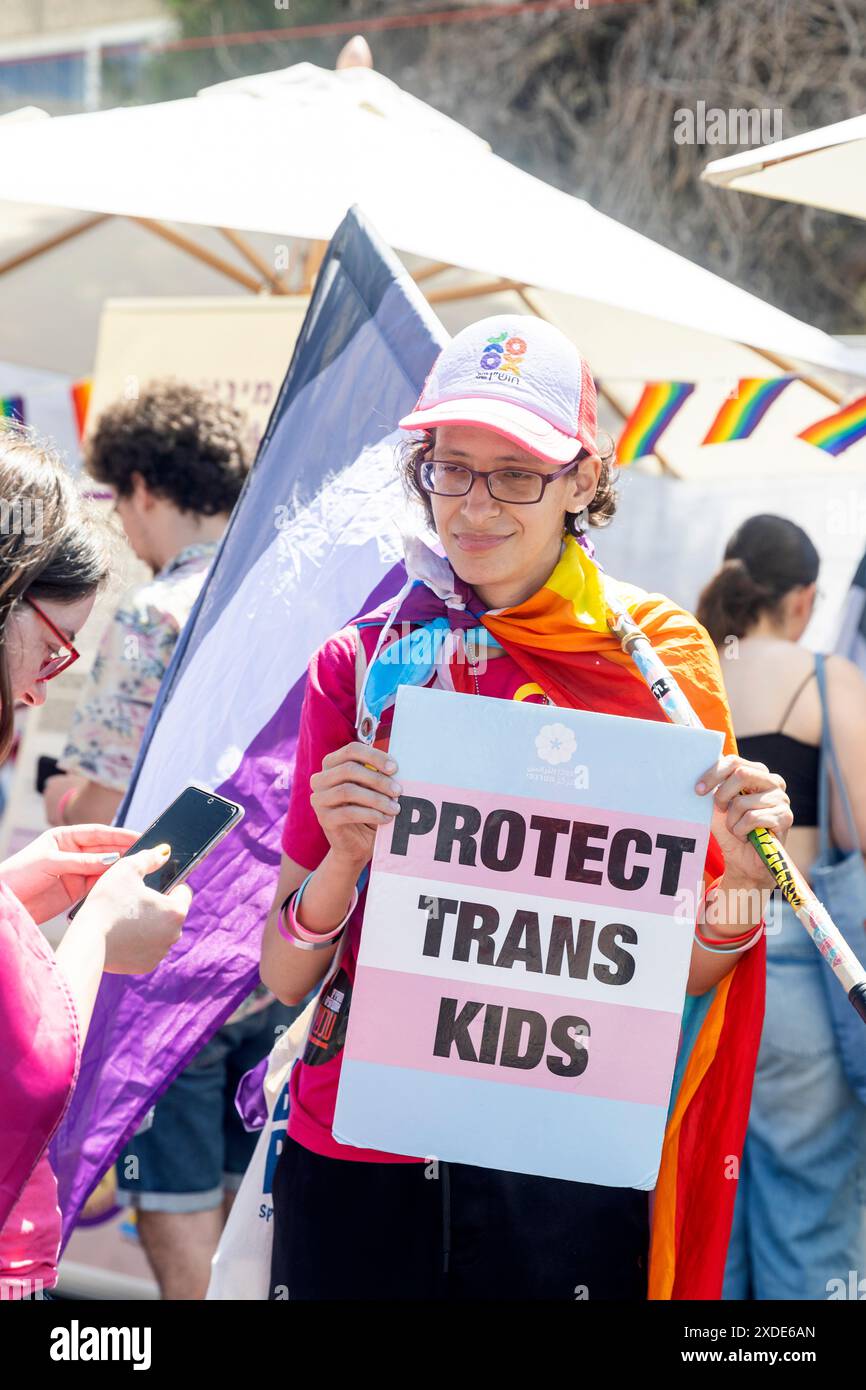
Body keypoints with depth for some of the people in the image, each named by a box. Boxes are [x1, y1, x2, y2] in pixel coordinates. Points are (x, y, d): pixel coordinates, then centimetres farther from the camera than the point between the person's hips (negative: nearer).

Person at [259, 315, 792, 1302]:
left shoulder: (658, 660, -2)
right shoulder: (360, 664, -1)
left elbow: (680, 979, 3)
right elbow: (283, 978, -2)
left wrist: (742, 880, -16)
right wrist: (344, 859, -20)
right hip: (355, 1153, 1)